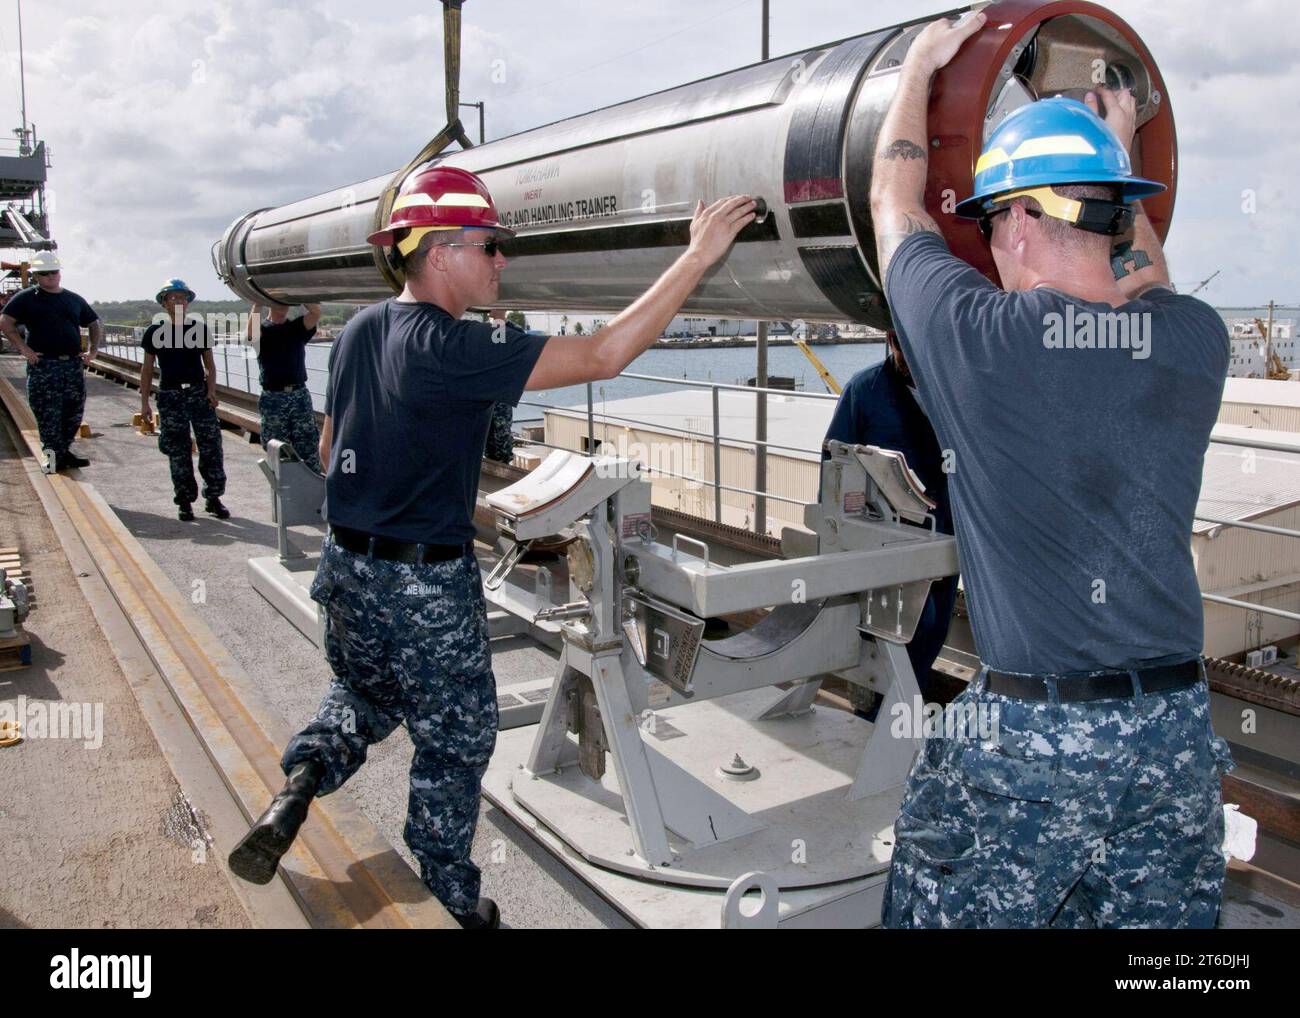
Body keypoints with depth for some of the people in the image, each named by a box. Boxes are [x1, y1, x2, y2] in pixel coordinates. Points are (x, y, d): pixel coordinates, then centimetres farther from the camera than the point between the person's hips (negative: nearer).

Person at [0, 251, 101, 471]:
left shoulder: (74, 299, 14)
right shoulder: (26, 298, 3)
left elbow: (96, 324, 23)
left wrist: (93, 350, 11)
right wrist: (23, 348, -12)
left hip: (74, 364, 4)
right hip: (43, 365, -4)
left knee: (74, 412, 8)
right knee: (48, 414, -4)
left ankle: (64, 451, 22)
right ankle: (55, 456, 4)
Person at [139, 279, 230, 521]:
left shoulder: (199, 328, 5)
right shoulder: (155, 333, 2)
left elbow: (209, 364, 9)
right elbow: (147, 369, 5)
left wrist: (211, 390, -5)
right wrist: (144, 402, 1)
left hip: (199, 392, 1)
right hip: (170, 396, -1)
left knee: (211, 446, -3)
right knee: (177, 452, 3)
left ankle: (213, 497, 8)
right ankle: (184, 501, 13)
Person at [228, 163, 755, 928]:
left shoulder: (358, 333, 3)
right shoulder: (452, 349, -22)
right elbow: (602, 356, -26)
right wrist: (697, 259, -24)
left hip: (350, 568, 7)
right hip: (428, 586, -7)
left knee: (365, 695, 32)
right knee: (456, 741, 13)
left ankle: (298, 788, 14)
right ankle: (455, 900, 30)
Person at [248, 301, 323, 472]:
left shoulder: (298, 327, 9)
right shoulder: (262, 329, 4)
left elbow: (316, 312, -9)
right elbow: (252, 333, -20)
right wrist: (258, 302, -15)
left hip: (300, 396, 1)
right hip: (273, 399, -1)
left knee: (309, 450, -3)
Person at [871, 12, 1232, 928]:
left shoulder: (974, 338, -14)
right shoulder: (1194, 344, -2)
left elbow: (895, 208, 6)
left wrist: (920, 68, 22)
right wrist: (1117, 157, 34)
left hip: (1028, 737, -4)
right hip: (1177, 729, 5)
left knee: (954, 912, 14)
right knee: (1157, 916, 20)